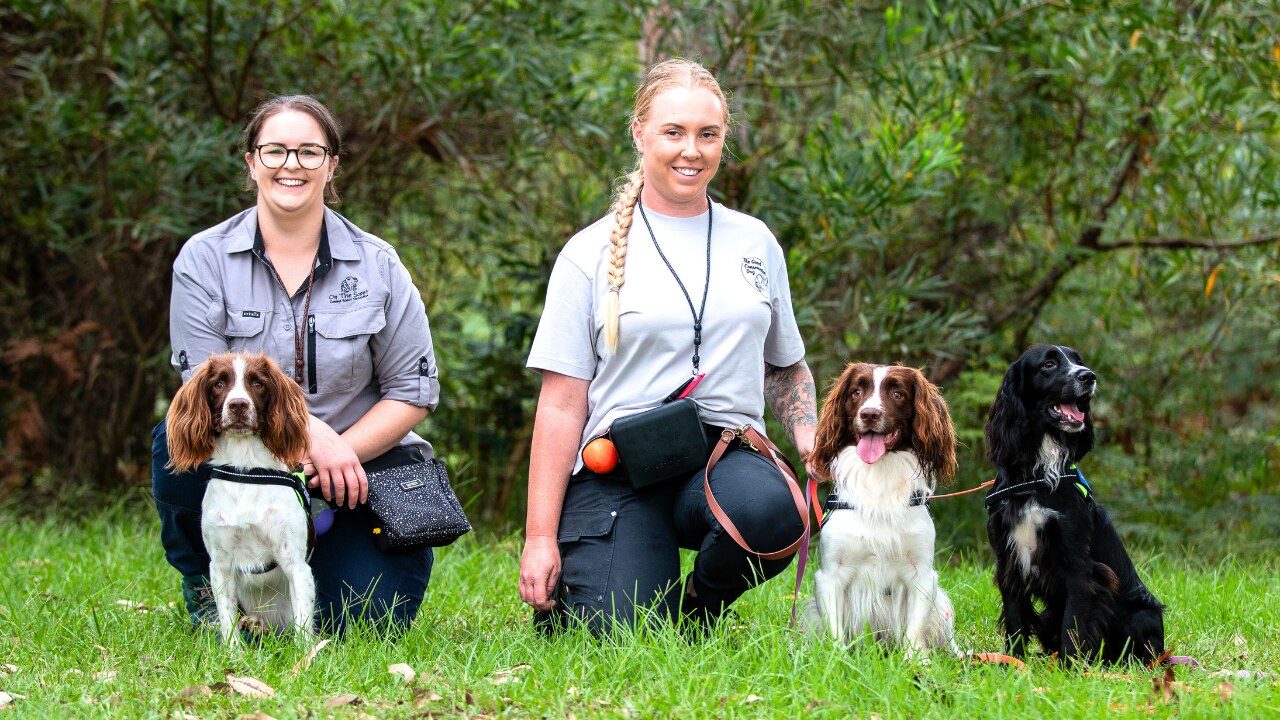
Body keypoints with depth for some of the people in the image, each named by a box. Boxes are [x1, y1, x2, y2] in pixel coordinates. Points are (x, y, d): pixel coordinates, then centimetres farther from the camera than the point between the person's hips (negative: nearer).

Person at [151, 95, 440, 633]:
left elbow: (414, 391, 1)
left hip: (357, 462, 1)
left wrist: (341, 453, -16)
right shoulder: (204, 259, -3)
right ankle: (206, 584, -2)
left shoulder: (376, 265, 0)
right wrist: (312, 433, -23)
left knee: (367, 620, -18)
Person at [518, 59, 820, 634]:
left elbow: (787, 368, 26)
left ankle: (702, 601, -2)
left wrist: (810, 439, 3)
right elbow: (562, 403, 1)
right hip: (616, 473, -2)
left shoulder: (754, 242, 14)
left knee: (768, 506, -36)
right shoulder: (592, 253, 4)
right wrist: (539, 538, -5)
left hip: (725, 461, 2)